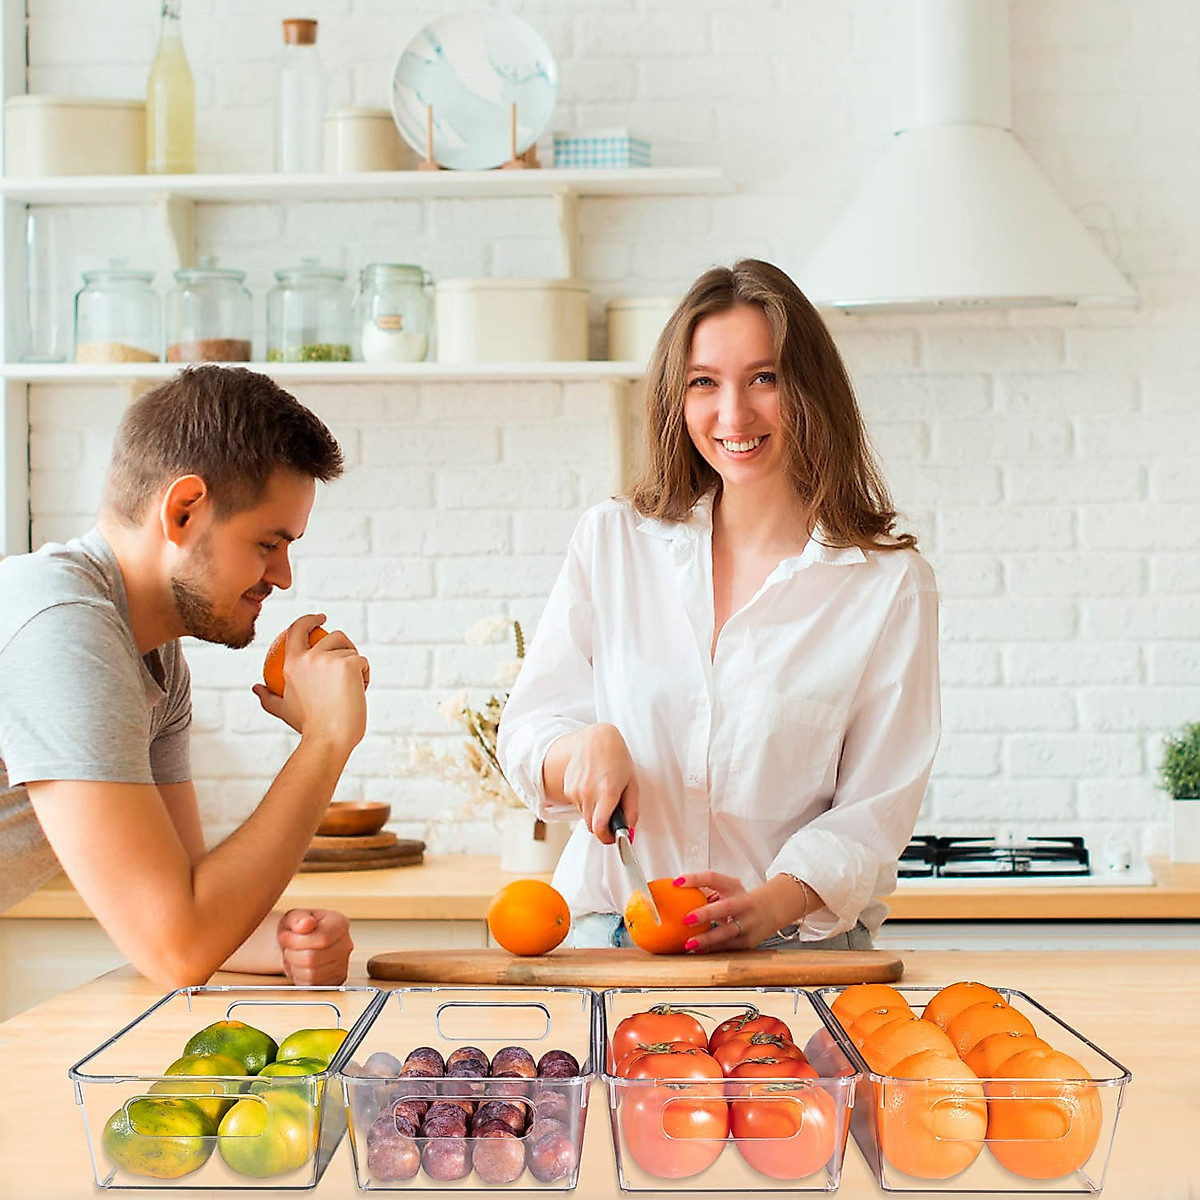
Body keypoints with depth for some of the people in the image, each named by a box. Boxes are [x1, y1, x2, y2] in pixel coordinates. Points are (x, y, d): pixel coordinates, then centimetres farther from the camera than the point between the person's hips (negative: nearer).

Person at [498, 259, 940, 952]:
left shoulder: (891, 585, 2)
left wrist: (769, 905, -19)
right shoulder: (613, 543, 10)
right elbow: (528, 738, 10)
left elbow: (873, 810, -1)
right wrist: (588, 746, -13)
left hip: (797, 947, -1)